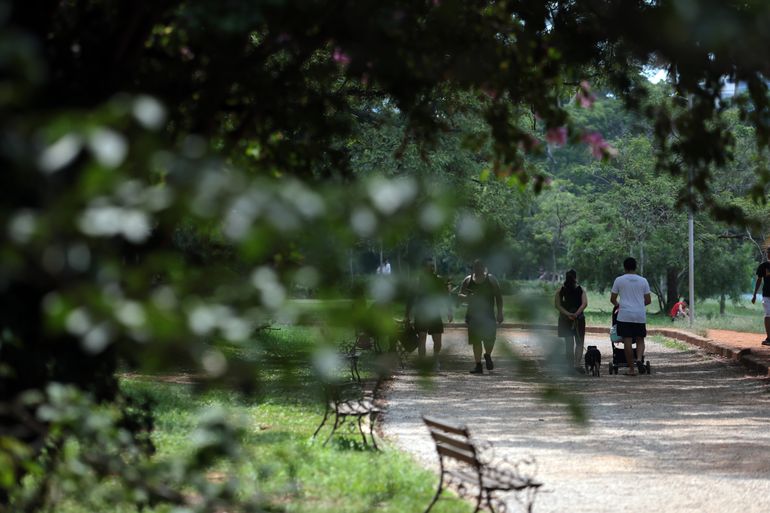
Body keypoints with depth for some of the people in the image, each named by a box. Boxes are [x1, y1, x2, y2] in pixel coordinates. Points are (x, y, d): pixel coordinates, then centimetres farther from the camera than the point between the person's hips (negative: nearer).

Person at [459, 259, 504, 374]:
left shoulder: (491, 280, 3)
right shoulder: (468, 280, 7)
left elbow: (498, 297, 5)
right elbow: (460, 295, 10)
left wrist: (500, 313, -1)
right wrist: (466, 297, -15)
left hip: (488, 314, -2)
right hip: (473, 314, 2)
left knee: (490, 338, -12)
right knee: (475, 341, 1)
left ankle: (487, 355, 20)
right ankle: (478, 365, 8)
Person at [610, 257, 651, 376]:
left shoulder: (619, 280, 2)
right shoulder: (643, 281, 7)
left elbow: (612, 299, 6)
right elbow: (648, 300, 10)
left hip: (625, 315, -2)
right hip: (640, 315, 2)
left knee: (627, 341, 1)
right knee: (640, 339, 12)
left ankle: (631, 368, 1)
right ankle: (640, 359, -15)